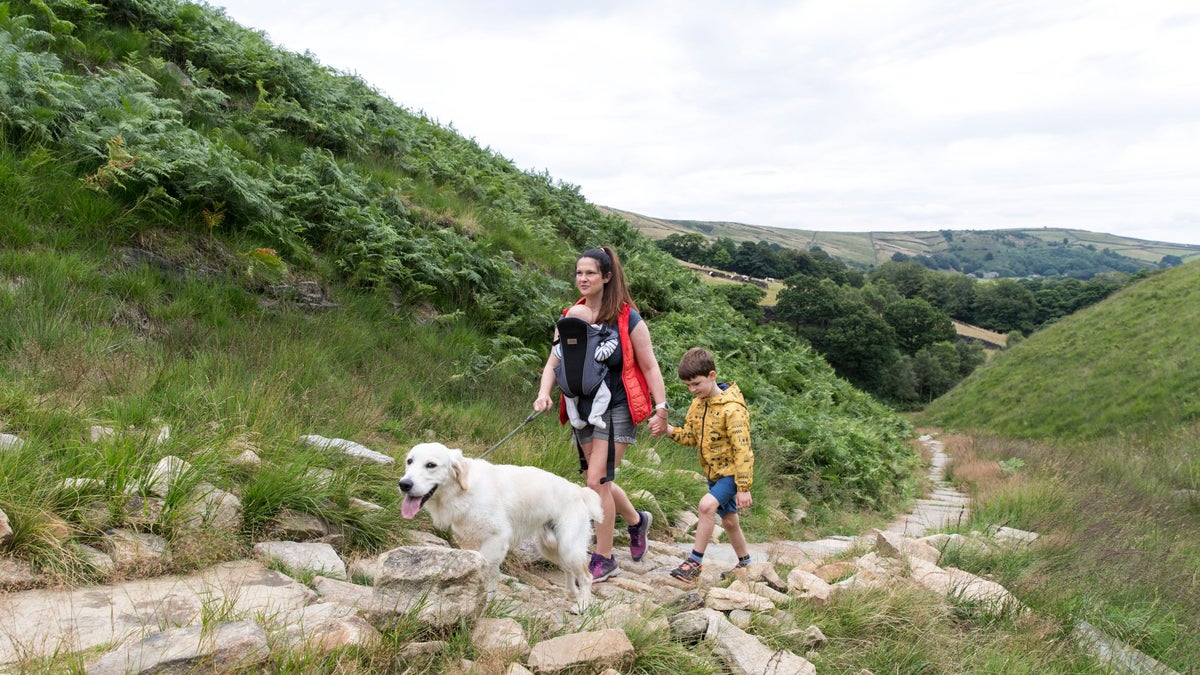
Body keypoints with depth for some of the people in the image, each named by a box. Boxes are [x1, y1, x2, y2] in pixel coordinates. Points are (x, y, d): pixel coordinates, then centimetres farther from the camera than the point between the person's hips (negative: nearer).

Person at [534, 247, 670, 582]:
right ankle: (636, 521, 44)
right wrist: (544, 393, -15)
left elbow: (650, 368, -6)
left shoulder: (628, 319, -10)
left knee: (597, 481, -11)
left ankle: (604, 560, 5)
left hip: (617, 410, -6)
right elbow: (554, 362, 3)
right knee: (601, 481, 15)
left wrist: (660, 409, -10)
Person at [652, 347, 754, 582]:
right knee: (728, 520, 19)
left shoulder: (732, 408, -24)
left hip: (731, 472, -8)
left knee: (707, 504, -26)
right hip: (713, 472, 8)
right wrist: (669, 430, -15)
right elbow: (690, 437, 6)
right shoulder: (698, 403, 1)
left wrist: (743, 488, -26)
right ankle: (745, 561, 40)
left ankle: (695, 561, -16)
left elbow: (742, 449, -25)